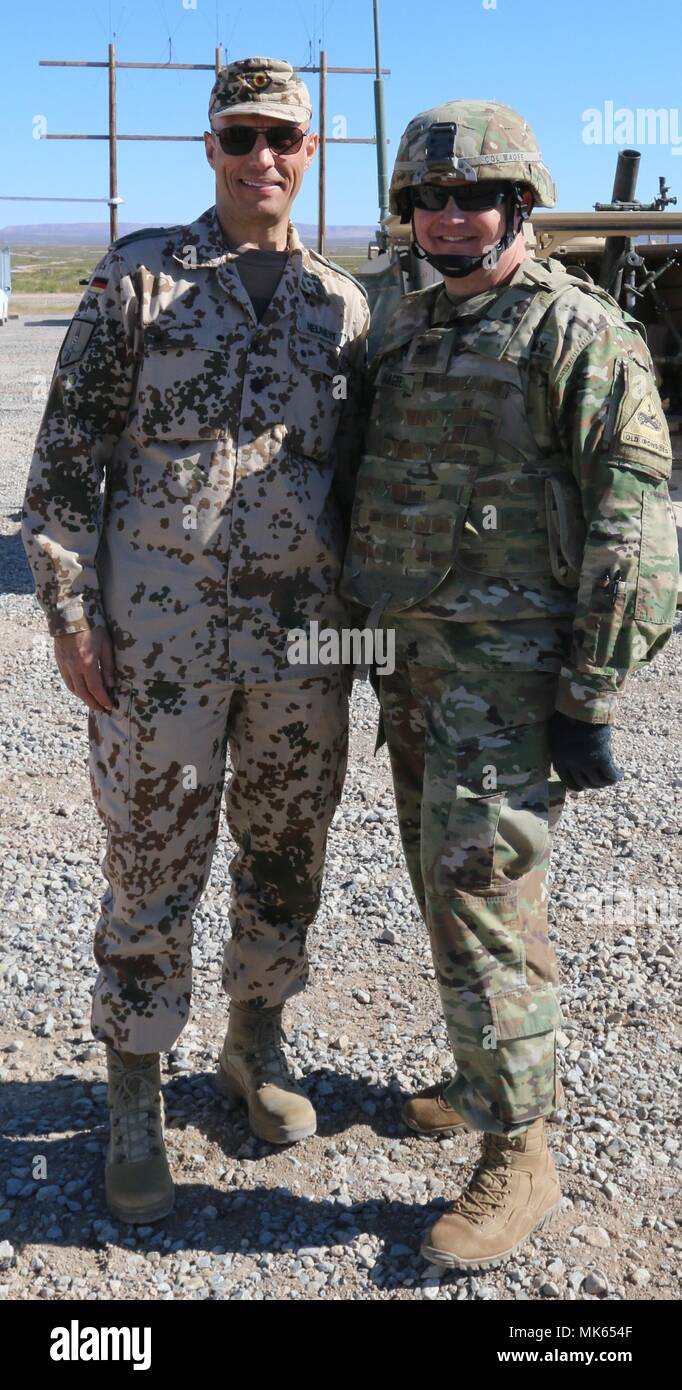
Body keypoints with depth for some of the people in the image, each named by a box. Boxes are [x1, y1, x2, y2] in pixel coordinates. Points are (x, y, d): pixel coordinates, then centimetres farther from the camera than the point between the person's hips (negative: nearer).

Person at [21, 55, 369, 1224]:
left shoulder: (343, 305, 11)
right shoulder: (137, 278, 1)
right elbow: (67, 453, -1)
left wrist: (368, 614, 11)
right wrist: (69, 610, -8)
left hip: (304, 641, 4)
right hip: (163, 635, -3)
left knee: (286, 856, 14)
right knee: (153, 873, 4)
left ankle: (254, 1049, 37)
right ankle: (134, 1107, 22)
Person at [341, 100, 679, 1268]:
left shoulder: (580, 334, -10)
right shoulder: (410, 327, 14)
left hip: (508, 674, -8)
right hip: (416, 662, 8)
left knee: (482, 906, -6)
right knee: (447, 888, 17)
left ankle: (517, 1158, 10)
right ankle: (493, 1077, 36)